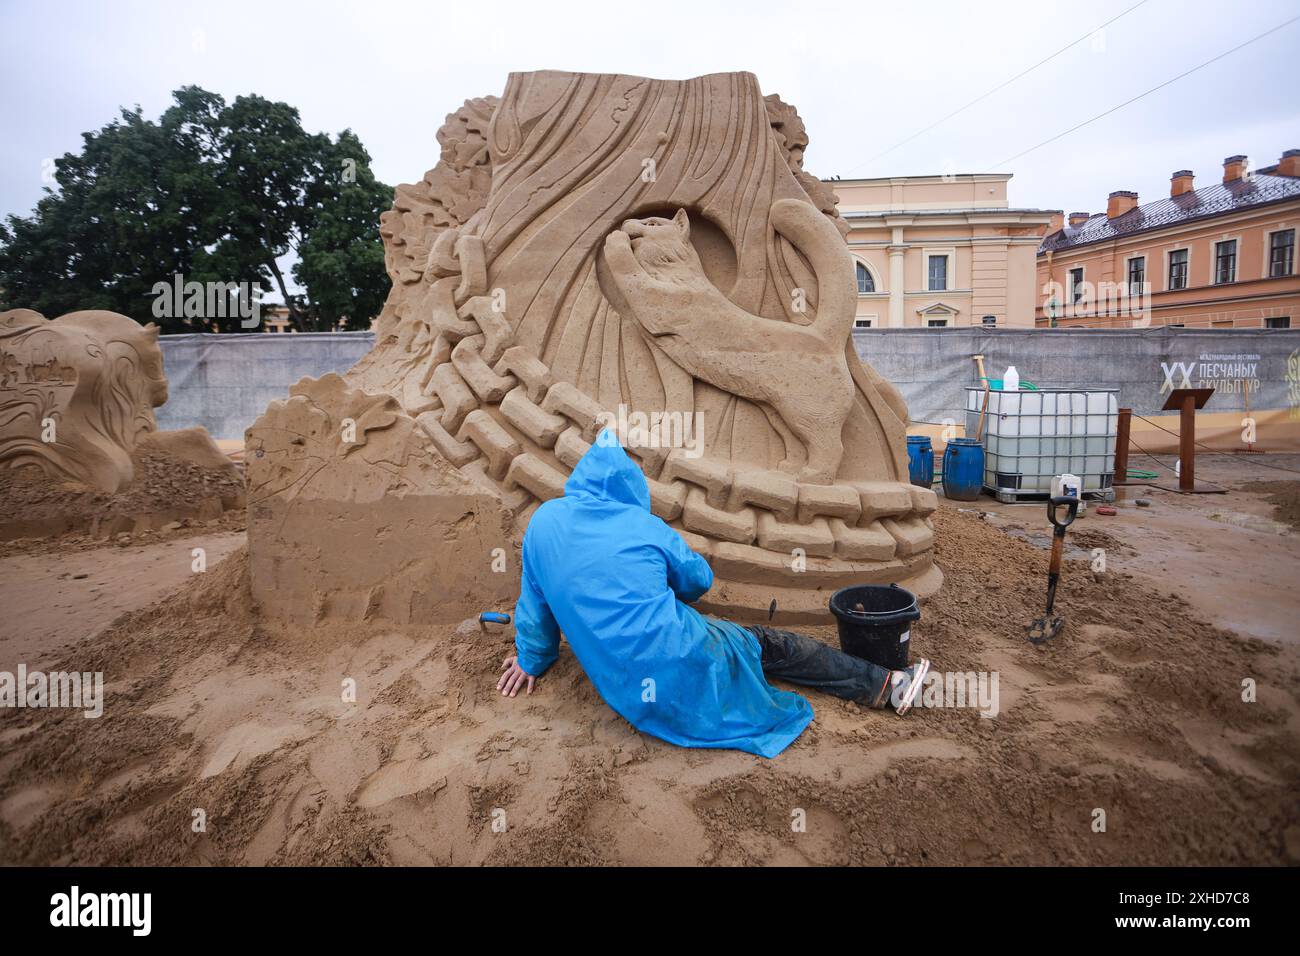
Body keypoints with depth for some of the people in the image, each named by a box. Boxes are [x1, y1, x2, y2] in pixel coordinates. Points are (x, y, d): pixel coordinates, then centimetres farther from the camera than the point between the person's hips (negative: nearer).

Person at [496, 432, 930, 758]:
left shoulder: (544, 520, 4)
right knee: (768, 644, 18)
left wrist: (533, 659, 28)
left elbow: (534, 601, 13)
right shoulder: (644, 525, -1)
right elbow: (699, 579, 13)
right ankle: (886, 685, 27)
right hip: (684, 664, -4)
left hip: (630, 696, 5)